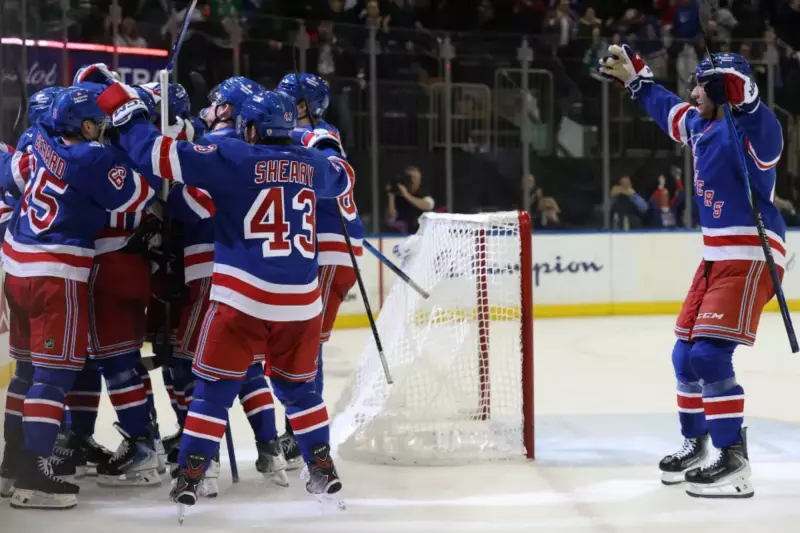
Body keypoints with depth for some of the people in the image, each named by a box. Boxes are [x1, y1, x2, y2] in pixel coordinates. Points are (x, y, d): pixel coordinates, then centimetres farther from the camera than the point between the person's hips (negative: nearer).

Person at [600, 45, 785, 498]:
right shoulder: (700, 126, 10)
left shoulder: (749, 131, -16)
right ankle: (696, 444, 31)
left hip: (750, 257, -10)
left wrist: (744, 97, -57)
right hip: (717, 256, 10)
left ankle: (734, 461, -12)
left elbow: (765, 135, -41)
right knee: (686, 354, 15)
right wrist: (633, 75, 36)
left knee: (710, 354, -17)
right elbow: (667, 108, 30)